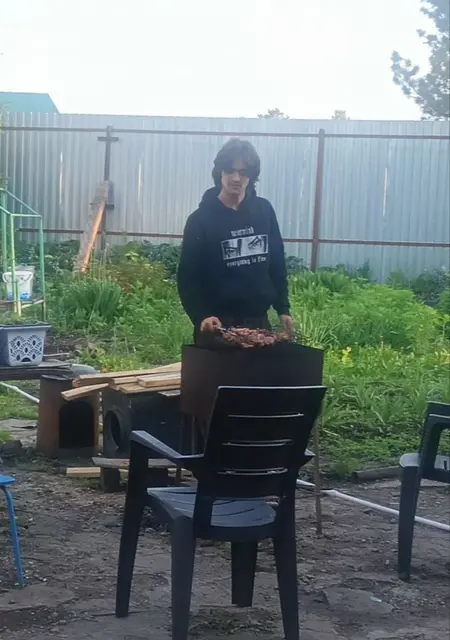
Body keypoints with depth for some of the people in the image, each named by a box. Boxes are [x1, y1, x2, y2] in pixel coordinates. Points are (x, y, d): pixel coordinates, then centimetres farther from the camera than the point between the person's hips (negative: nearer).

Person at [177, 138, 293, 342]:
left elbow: (277, 263, 12)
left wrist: (283, 308, 8)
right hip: (218, 323, -3)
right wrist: (201, 316, -20)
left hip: (258, 321, 4)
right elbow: (188, 276, -7)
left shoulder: (264, 211, 6)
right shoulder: (201, 218, -5)